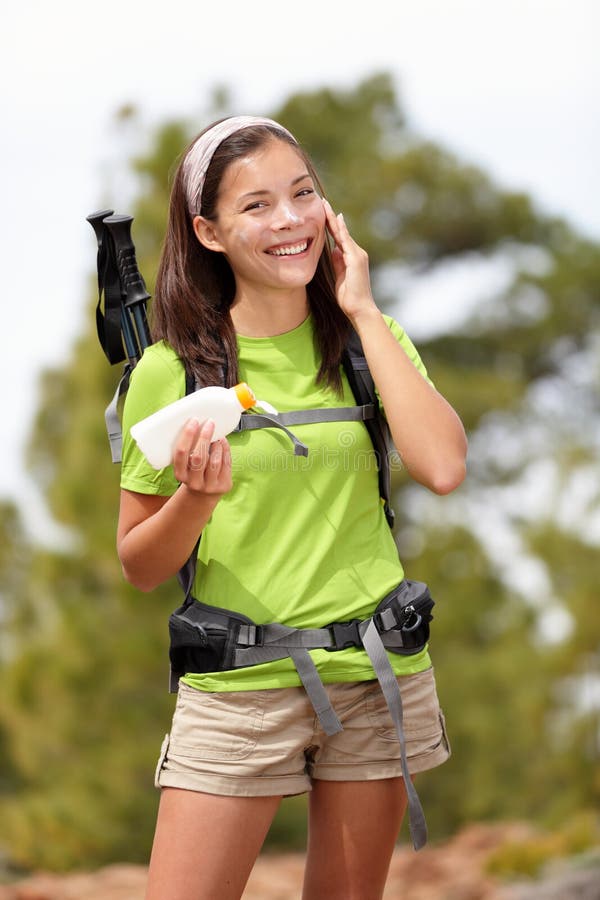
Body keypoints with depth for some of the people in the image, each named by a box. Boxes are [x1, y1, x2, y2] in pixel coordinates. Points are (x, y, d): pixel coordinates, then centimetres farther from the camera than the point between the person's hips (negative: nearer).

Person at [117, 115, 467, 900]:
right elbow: (140, 566, 3)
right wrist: (196, 498, -19)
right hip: (238, 685, -2)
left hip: (376, 675, 2)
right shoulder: (171, 370, -3)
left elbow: (442, 469, -15)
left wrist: (363, 312, -9)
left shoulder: (368, 338, 4)